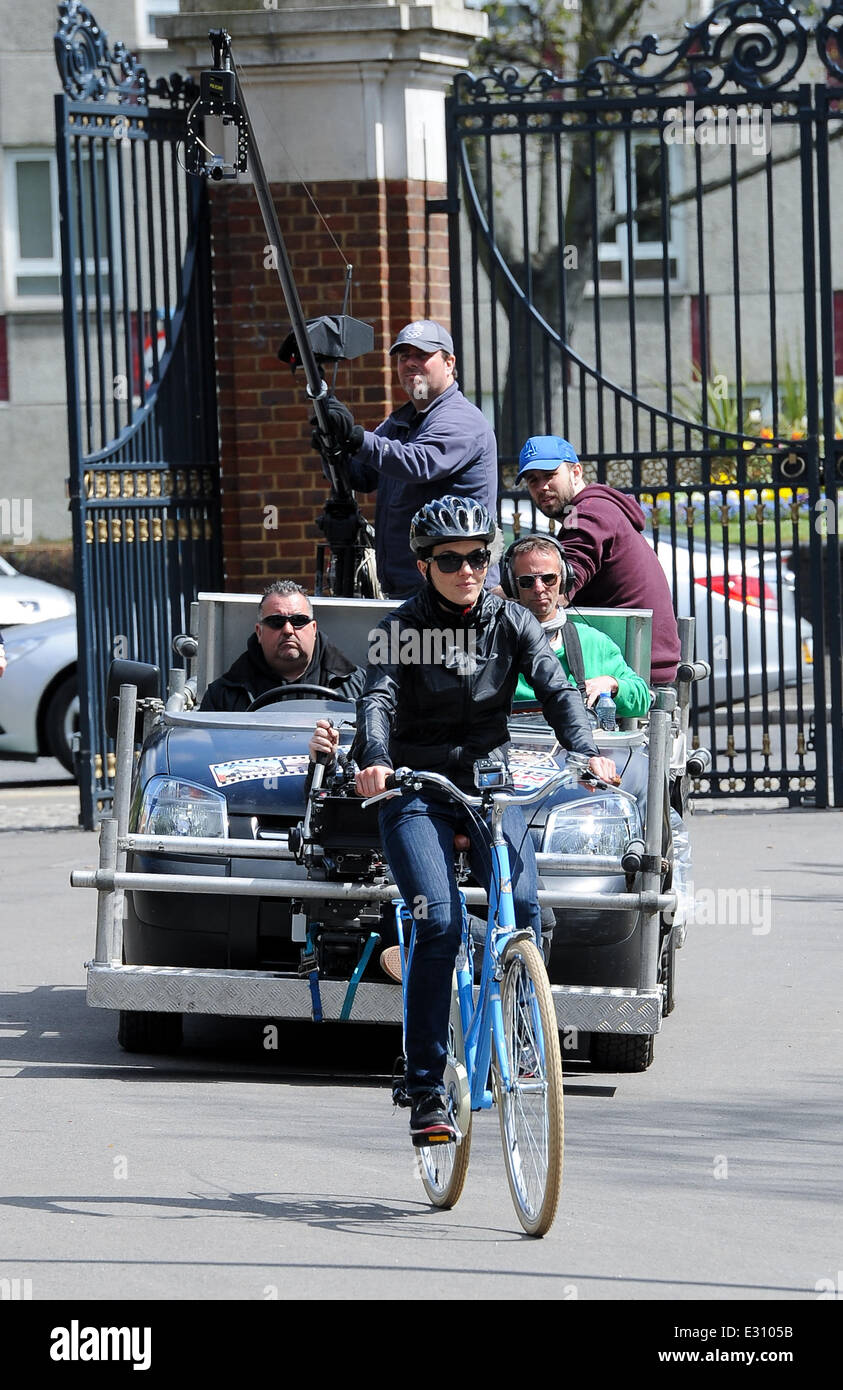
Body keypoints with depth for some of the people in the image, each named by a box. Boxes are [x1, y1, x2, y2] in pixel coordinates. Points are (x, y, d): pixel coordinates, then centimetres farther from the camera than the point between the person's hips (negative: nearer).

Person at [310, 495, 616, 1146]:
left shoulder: (512, 622, 4)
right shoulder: (403, 627, -2)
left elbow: (557, 689, -9)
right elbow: (378, 698, -18)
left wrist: (587, 750, -30)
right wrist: (372, 761, -40)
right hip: (417, 792, -2)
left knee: (522, 907, -24)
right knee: (439, 923, -21)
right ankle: (427, 1091, -17)